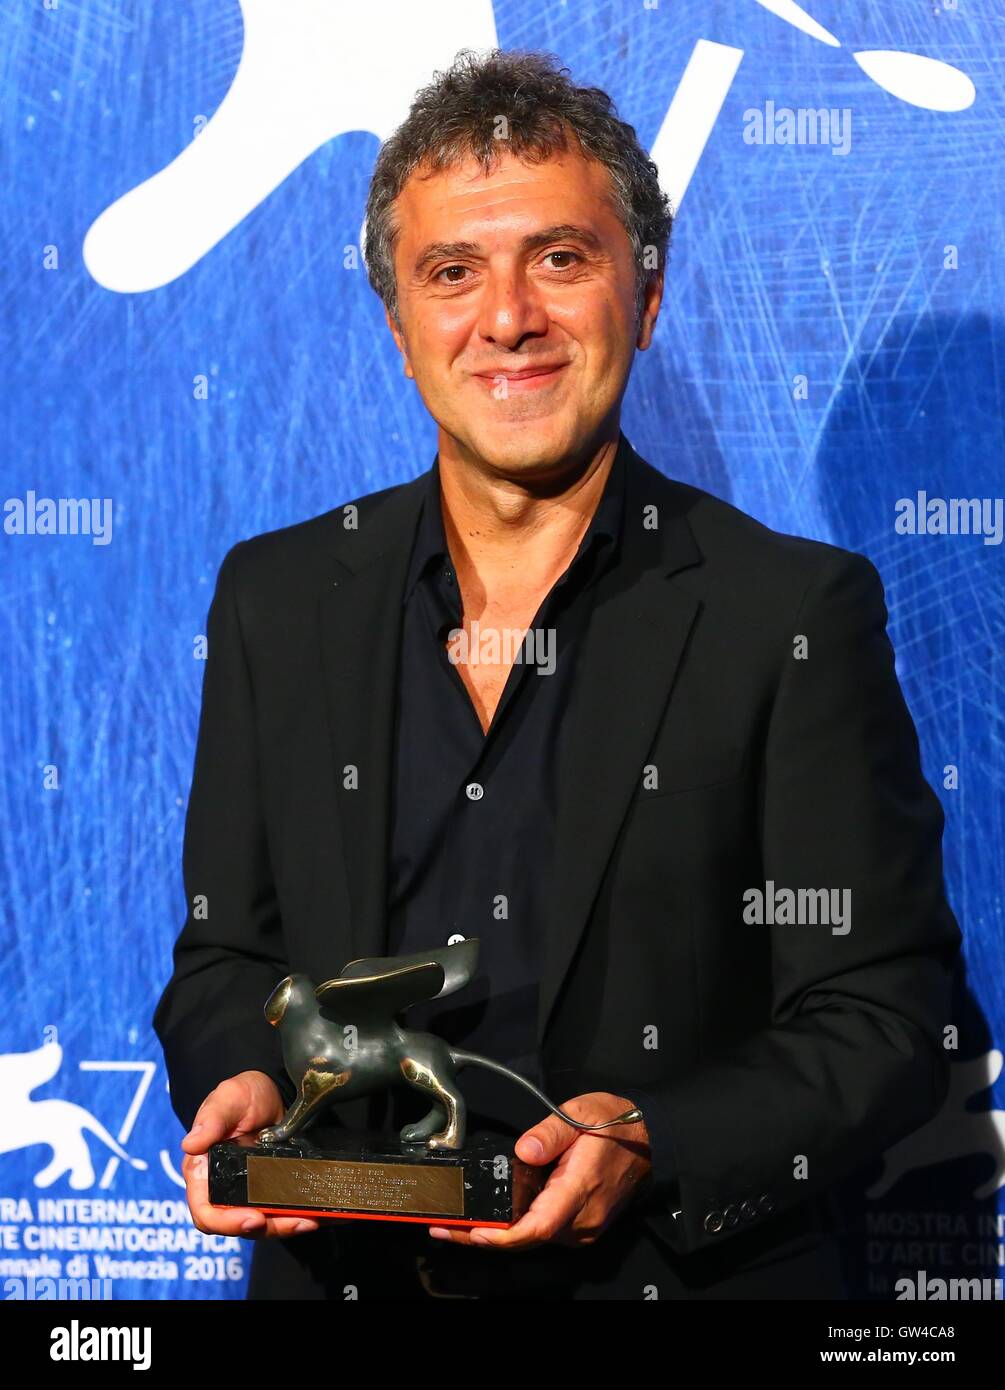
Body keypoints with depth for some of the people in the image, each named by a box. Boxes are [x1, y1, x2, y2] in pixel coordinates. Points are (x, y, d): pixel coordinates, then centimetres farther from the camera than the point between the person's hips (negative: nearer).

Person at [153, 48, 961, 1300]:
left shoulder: (796, 613, -1)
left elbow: (881, 1019, -2)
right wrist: (241, 1085, -6)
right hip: (346, 1268, 5)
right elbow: (225, 952, 15)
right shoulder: (278, 598, 9)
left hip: (683, 1270, -5)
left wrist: (652, 1148, -17)